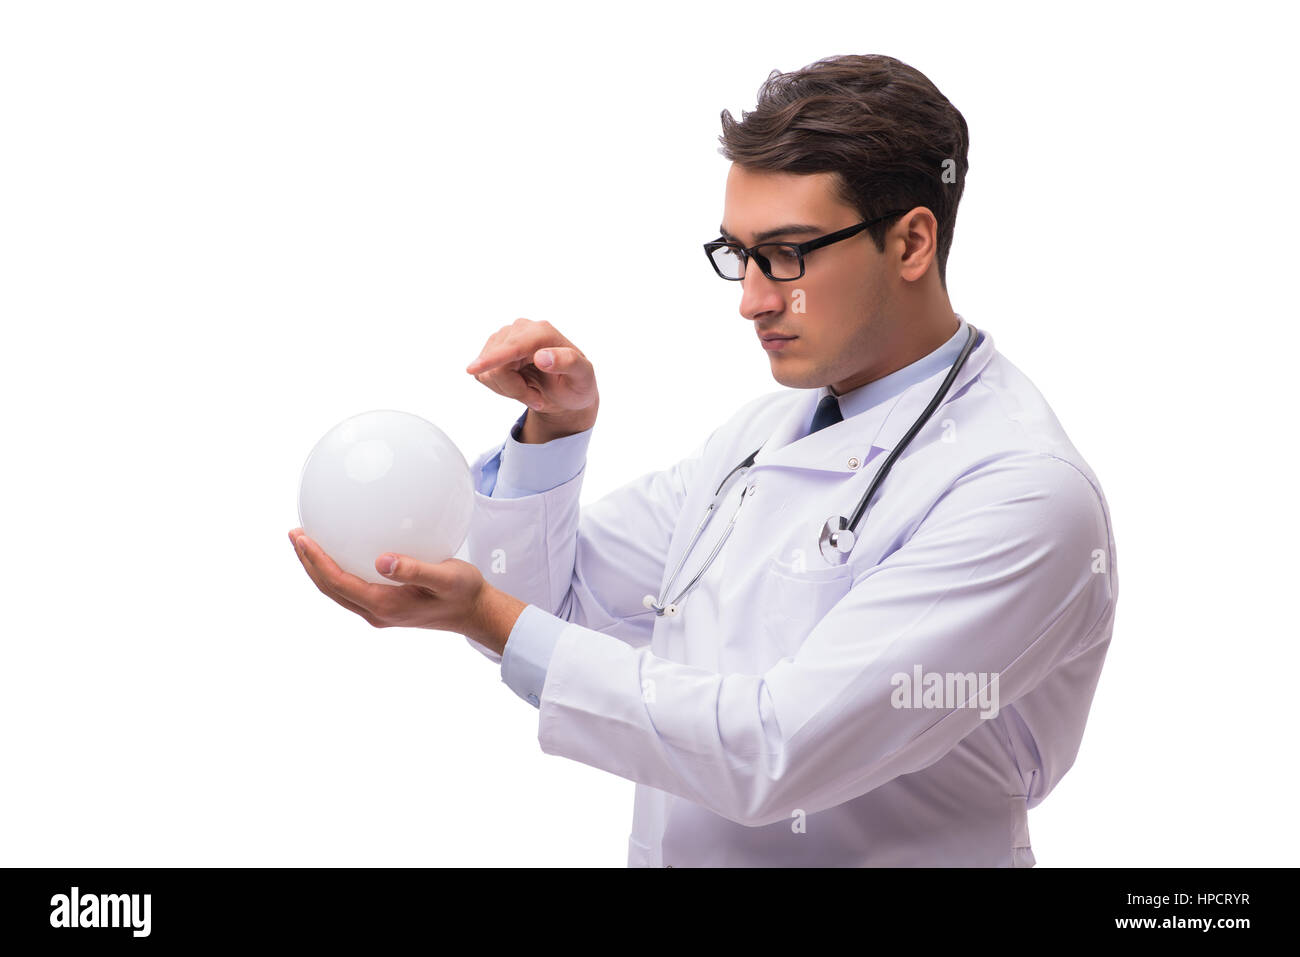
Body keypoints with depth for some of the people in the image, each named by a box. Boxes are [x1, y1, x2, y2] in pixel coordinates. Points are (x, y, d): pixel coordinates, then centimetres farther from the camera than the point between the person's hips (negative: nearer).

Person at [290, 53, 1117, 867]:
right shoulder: (765, 428, 10)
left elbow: (778, 752, -21)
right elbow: (552, 605, 16)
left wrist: (492, 618, -19)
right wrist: (556, 426, 0)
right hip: (670, 849, 6)